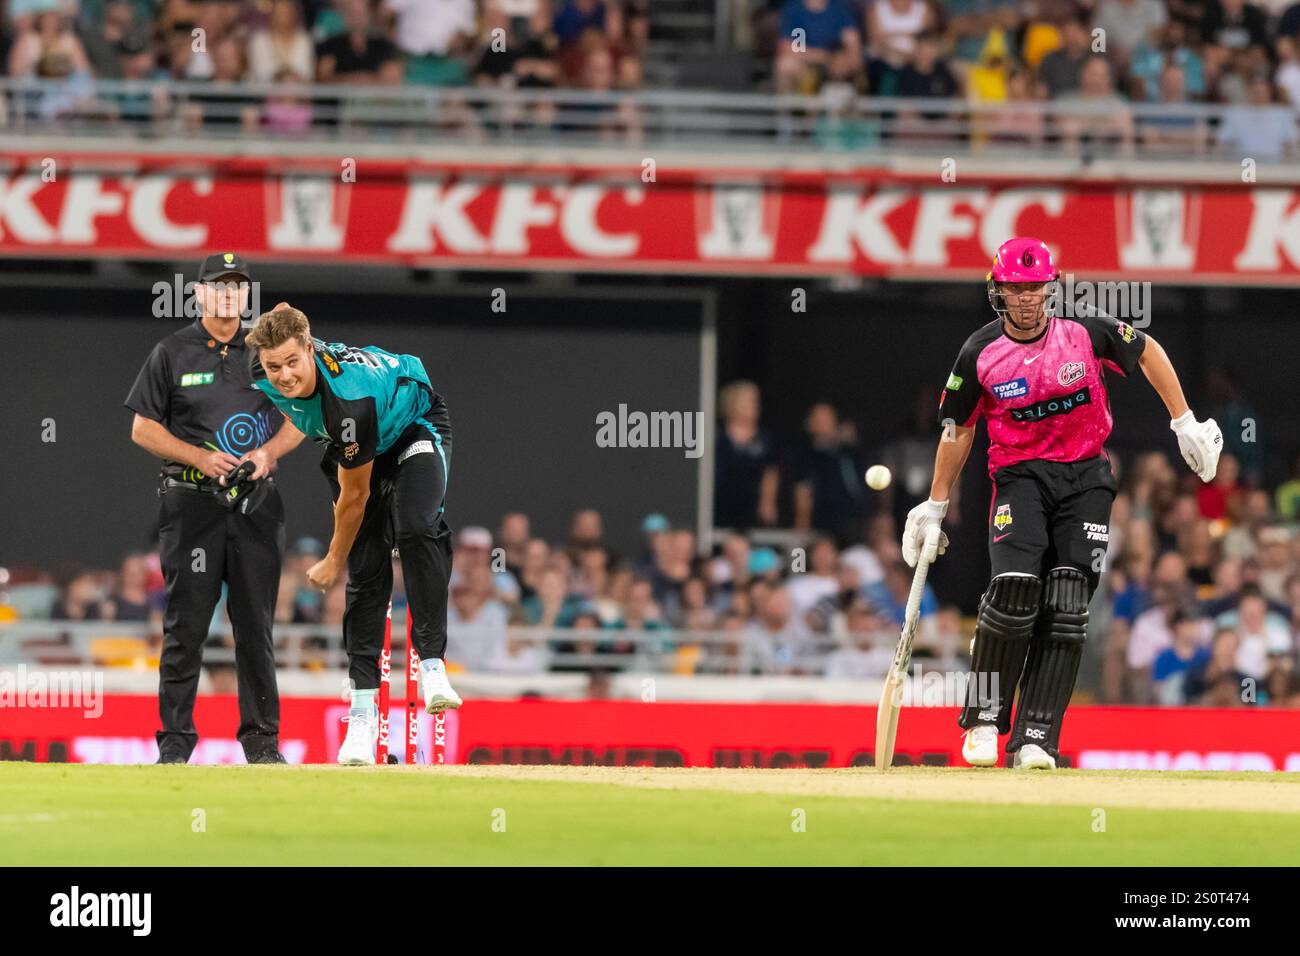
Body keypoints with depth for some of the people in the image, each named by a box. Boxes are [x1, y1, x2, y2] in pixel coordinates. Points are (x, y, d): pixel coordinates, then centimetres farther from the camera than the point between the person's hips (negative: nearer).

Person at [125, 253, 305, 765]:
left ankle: (261, 738, 8)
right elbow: (143, 429, 1)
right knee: (186, 624, -3)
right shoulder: (172, 353, 2)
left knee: (256, 624, 3)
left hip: (256, 502, 2)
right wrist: (200, 457, -12)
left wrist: (268, 452, -6)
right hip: (192, 503, -2)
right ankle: (175, 738, 2)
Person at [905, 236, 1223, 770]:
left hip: (1086, 479, 1)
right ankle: (984, 720, -9)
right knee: (1015, 585, -23)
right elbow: (958, 430, 7)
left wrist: (1184, 424, 10)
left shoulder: (1086, 334, -7)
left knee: (1066, 606, -9)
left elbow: (1147, 351, 11)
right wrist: (935, 505, 11)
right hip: (1020, 478, -1)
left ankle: (1036, 737, -9)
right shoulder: (981, 355, -5)